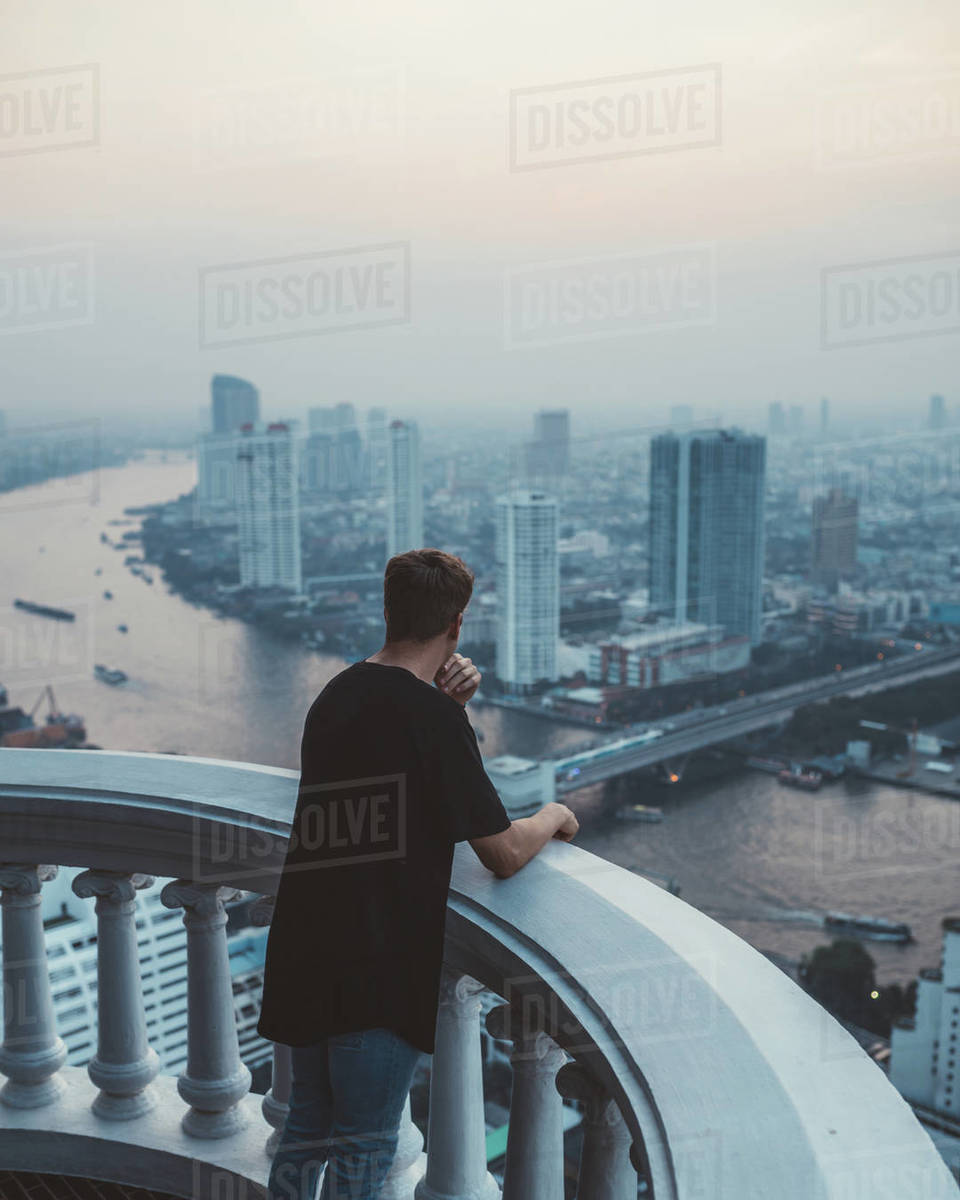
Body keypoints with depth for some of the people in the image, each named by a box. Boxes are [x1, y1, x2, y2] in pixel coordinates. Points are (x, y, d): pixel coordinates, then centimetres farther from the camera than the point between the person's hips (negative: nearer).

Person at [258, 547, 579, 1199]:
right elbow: (504, 854, -13)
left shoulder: (336, 697, 8)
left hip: (305, 956, 8)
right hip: (378, 973, -8)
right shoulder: (430, 714, -16)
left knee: (307, 1130, 22)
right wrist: (553, 817, 7)